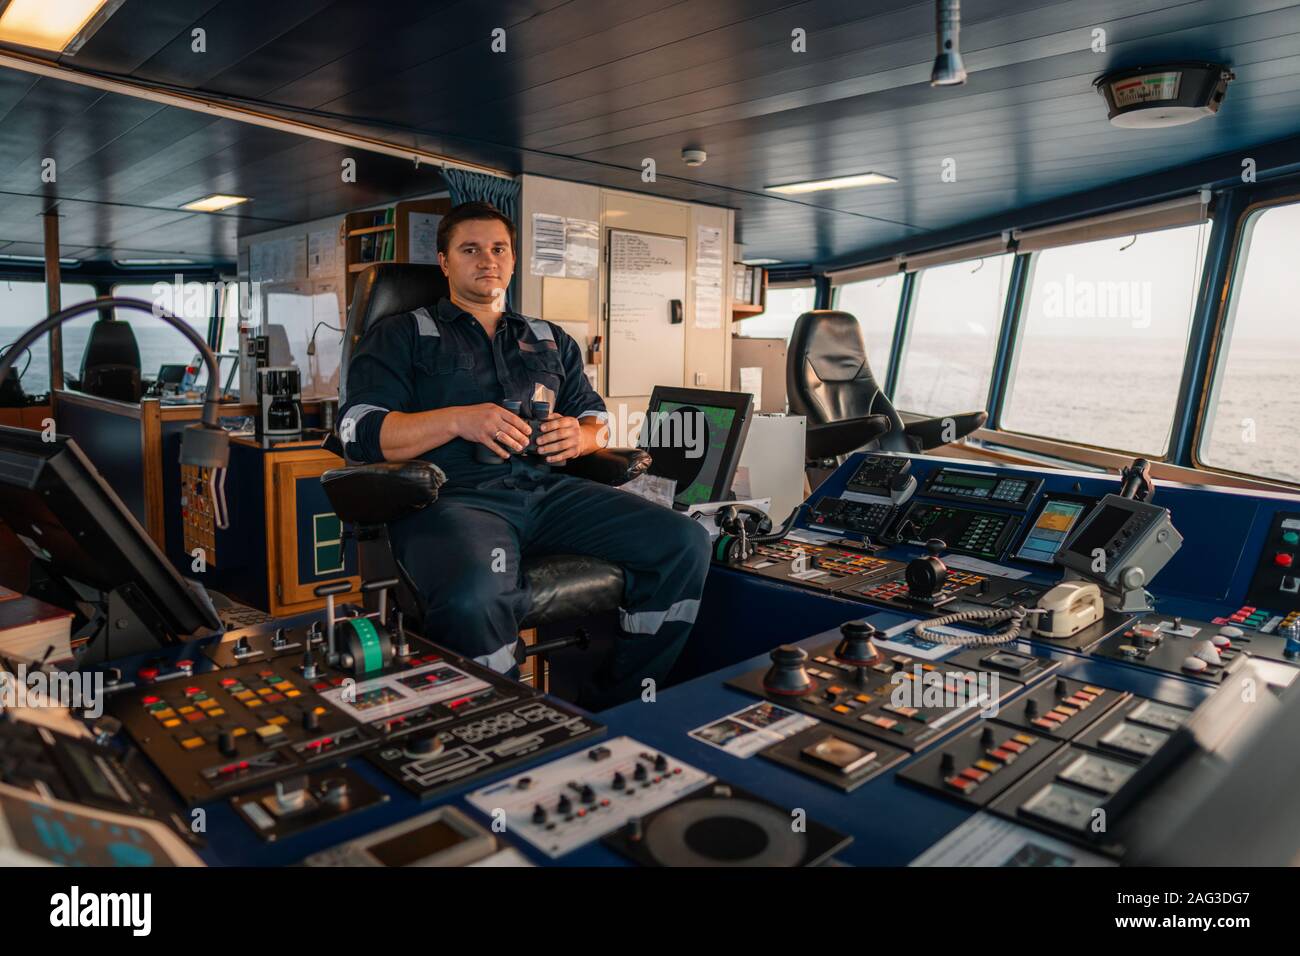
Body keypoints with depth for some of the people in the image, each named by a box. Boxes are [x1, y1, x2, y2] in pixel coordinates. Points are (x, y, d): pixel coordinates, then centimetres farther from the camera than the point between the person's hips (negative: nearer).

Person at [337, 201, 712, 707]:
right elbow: (359, 430, 2)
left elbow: (598, 420, 25)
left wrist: (580, 437, 0)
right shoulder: (401, 335, 15)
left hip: (548, 489, 5)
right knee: (472, 598, -40)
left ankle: (611, 712, -5)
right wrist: (459, 420, -14)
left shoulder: (553, 340, 29)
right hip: (454, 494, -4)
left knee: (684, 543, -18)